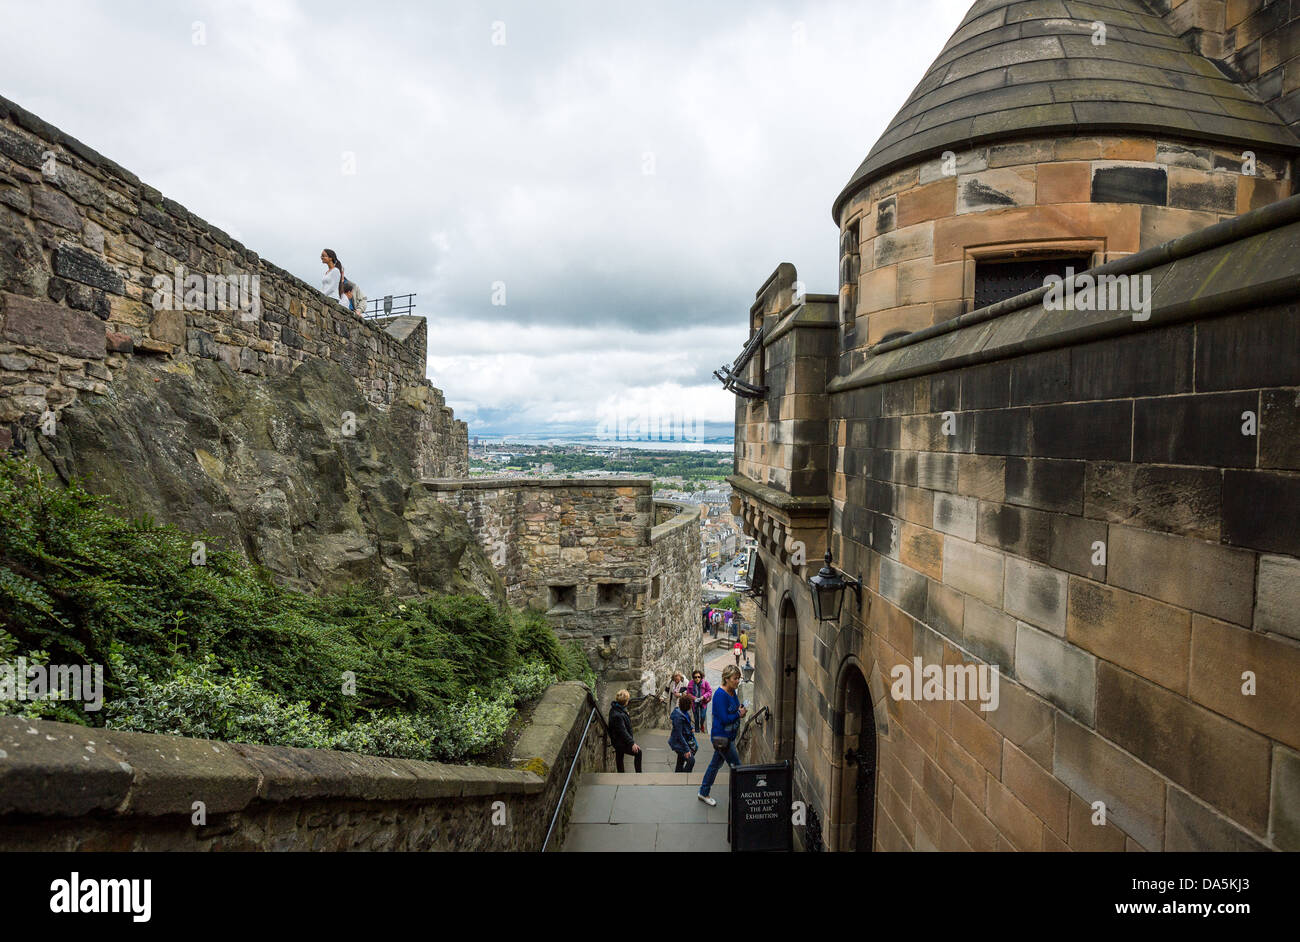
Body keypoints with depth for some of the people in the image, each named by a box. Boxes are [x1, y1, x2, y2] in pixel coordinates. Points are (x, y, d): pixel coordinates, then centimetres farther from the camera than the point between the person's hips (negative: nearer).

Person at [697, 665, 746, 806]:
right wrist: (739, 714, -14)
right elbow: (724, 719, -25)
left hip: (729, 736, 9)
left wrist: (740, 711, 1)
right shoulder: (720, 695, -23)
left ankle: (703, 793, 30)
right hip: (721, 737, -9)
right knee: (737, 767, -2)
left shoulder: (732, 692, 5)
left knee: (716, 764, 18)